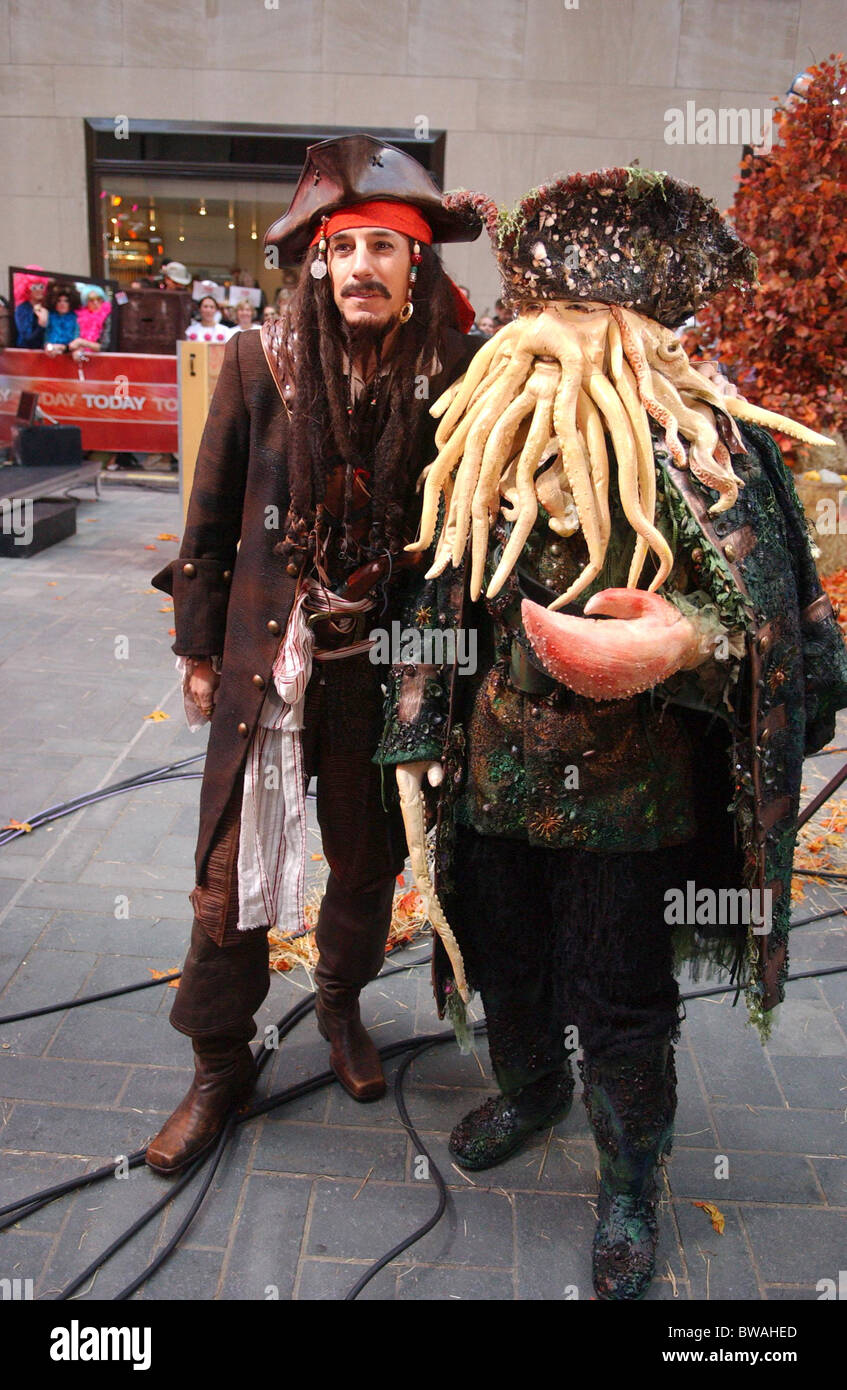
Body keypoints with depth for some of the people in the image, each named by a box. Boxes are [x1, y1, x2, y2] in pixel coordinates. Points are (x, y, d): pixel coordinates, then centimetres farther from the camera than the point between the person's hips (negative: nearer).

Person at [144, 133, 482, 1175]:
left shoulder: (453, 377, -5)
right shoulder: (261, 362, -4)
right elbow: (211, 518, 3)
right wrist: (200, 648, 4)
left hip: (387, 665, 1)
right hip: (265, 658, 0)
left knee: (368, 863, 17)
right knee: (231, 876, 5)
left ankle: (341, 1005, 46)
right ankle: (219, 1067, 28)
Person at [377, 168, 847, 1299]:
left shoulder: (700, 433, -12)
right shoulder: (487, 430, 3)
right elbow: (445, 592, 9)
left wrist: (679, 642, -41)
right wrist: (418, 735, 9)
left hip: (632, 790, -4)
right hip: (499, 771, 5)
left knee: (618, 1009, 9)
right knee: (503, 962, 22)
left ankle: (629, 1185, 39)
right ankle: (530, 1089, 56)